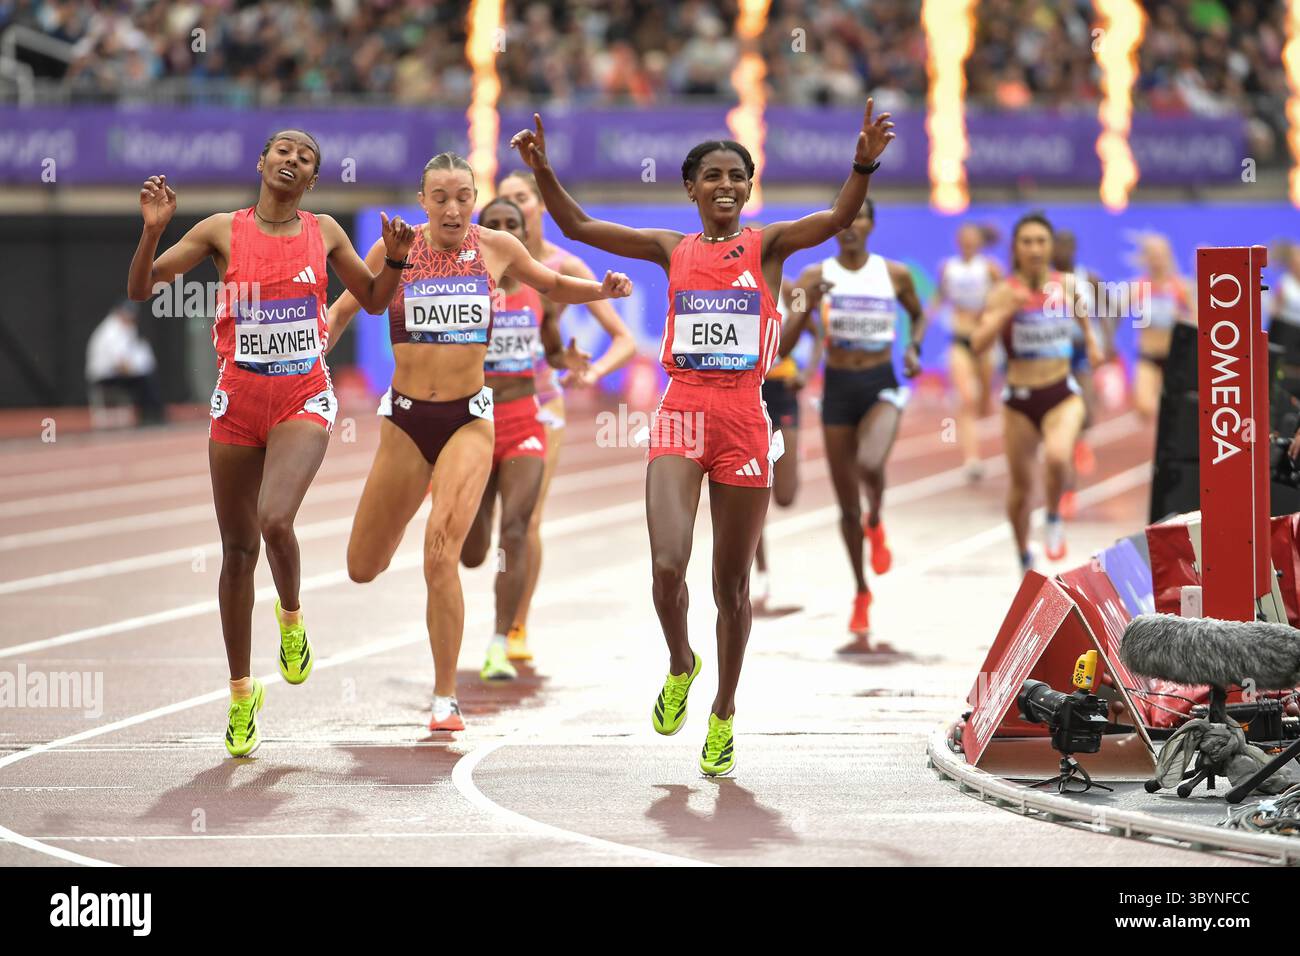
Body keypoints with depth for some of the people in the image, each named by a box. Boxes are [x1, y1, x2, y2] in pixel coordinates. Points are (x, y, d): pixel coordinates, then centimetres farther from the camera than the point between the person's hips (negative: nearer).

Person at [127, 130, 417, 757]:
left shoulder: (324, 233, 5)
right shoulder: (223, 231, 0)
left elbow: (374, 301, 18)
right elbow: (140, 290, -2)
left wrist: (394, 259, -1)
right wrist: (153, 229, -18)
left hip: (303, 400, -1)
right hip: (237, 401, 1)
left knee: (275, 519, -25)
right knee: (238, 548, 5)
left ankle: (291, 618, 8)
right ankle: (241, 692, 19)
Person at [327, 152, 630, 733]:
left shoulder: (497, 248, 0)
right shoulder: (394, 250, -3)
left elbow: (553, 286, 19)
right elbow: (342, 310, 10)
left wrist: (602, 289, 1)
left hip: (468, 419, -2)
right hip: (405, 419, 2)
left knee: (441, 555, -21)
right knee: (363, 570, 10)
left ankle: (446, 698, -9)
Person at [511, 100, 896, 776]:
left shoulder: (768, 246, 5)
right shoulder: (673, 251, 10)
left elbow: (838, 218, -12)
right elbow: (579, 227, 6)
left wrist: (864, 164, -30)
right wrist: (543, 171, -9)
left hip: (744, 422, 0)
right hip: (681, 416, 0)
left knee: (732, 583, 6)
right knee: (668, 565, -17)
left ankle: (724, 713, 24)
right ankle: (679, 666, 13)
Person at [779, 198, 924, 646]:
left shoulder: (895, 274, 0)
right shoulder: (816, 276, -1)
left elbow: (919, 315, 20)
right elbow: (783, 345, -6)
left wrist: (913, 348, 0)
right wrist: (807, 305, -23)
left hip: (882, 386, -1)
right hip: (838, 389, 1)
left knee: (870, 462, -32)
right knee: (847, 505, 6)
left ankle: (876, 523, 2)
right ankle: (861, 594, 24)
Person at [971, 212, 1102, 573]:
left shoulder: (1066, 285, -1)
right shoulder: (1004, 292, -9)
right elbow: (979, 343, -22)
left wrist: (1091, 340, 20)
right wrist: (1005, 312, -33)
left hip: (1062, 395, 0)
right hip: (1020, 398, 0)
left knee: (1057, 457, -30)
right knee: (1021, 485, 10)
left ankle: (1054, 519, -1)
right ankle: (1024, 557, 35)